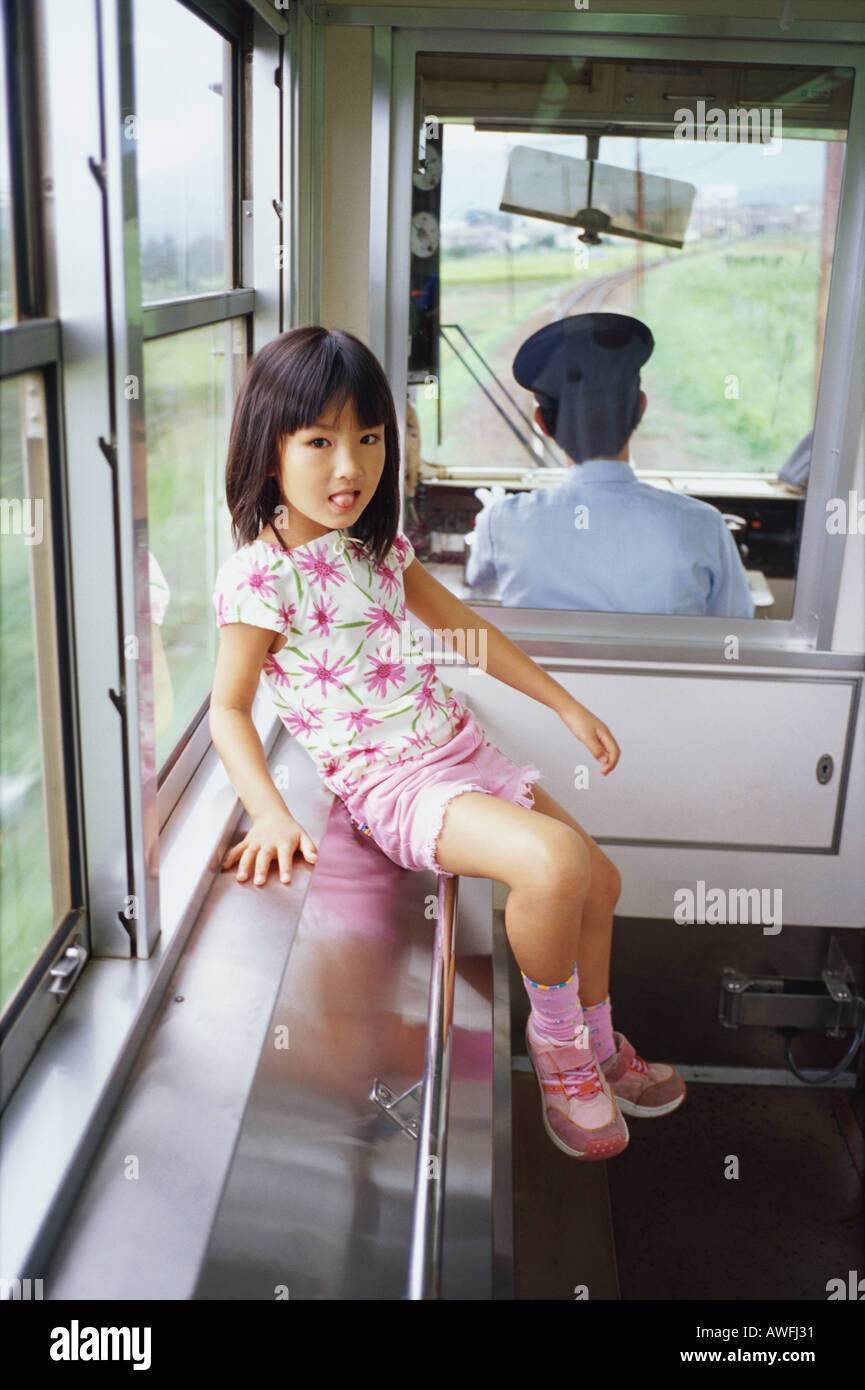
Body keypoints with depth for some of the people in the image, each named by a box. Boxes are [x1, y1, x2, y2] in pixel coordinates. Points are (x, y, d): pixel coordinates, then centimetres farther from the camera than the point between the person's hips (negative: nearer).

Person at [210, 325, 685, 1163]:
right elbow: (229, 709, -11)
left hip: (461, 752, 9)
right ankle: (554, 1040, -1)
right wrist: (269, 812, -27)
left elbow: (463, 625, 18)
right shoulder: (260, 576, -14)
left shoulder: (377, 545, 8)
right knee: (552, 862, -29)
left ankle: (597, 1047, 36)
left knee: (599, 879, 11)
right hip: (389, 782, -8)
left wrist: (566, 705, 19)